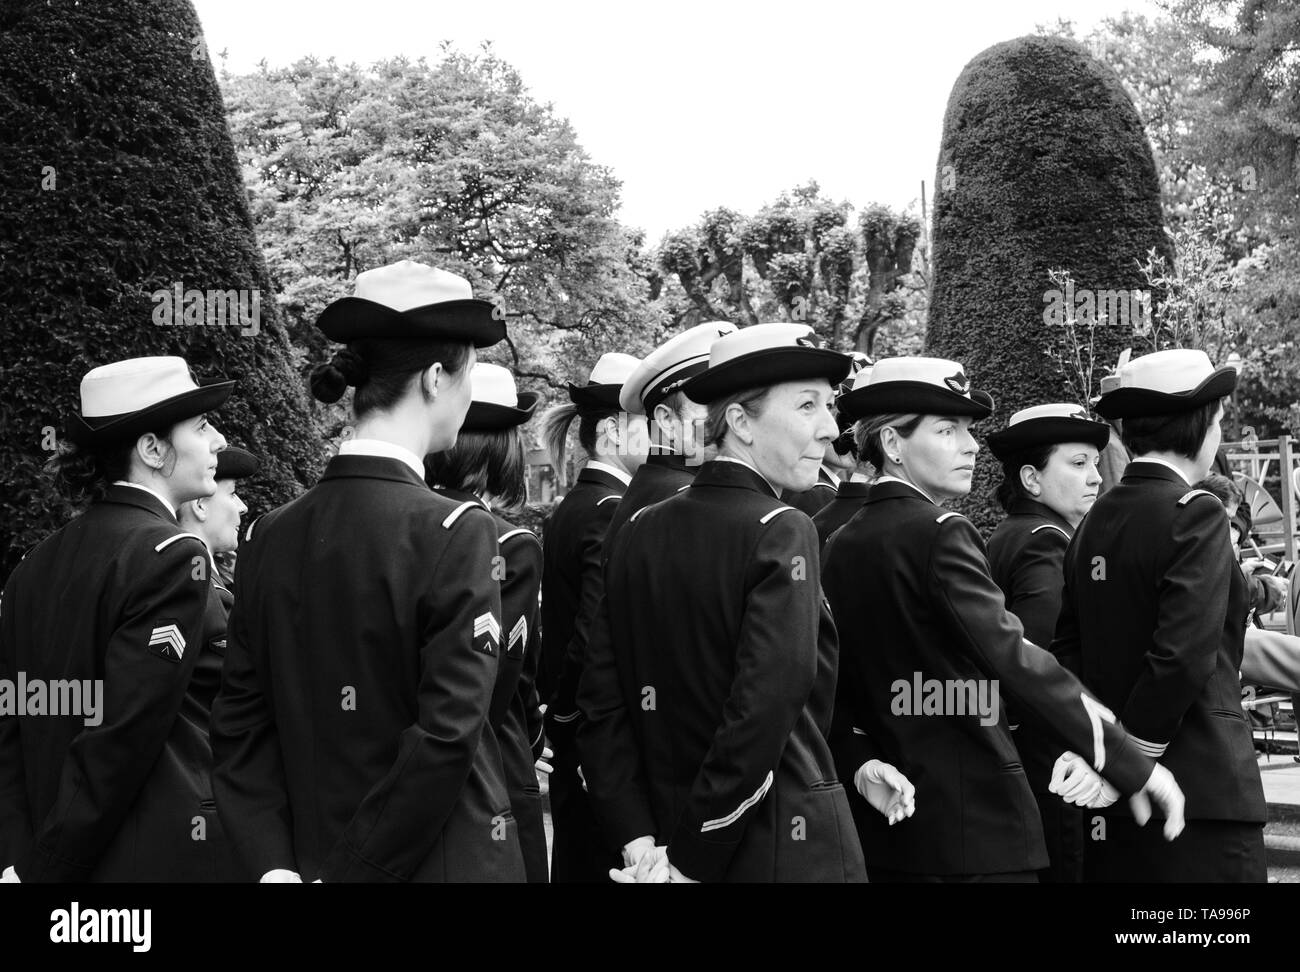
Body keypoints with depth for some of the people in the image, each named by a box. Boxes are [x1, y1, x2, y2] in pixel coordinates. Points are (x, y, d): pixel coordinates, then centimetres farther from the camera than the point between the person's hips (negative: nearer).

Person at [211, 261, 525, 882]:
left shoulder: (270, 535, 0)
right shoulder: (454, 533, -17)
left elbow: (241, 722, -1)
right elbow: (446, 737, -21)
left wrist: (275, 862, -4)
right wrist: (346, 872, -14)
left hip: (308, 855, 5)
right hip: (441, 860, -5)